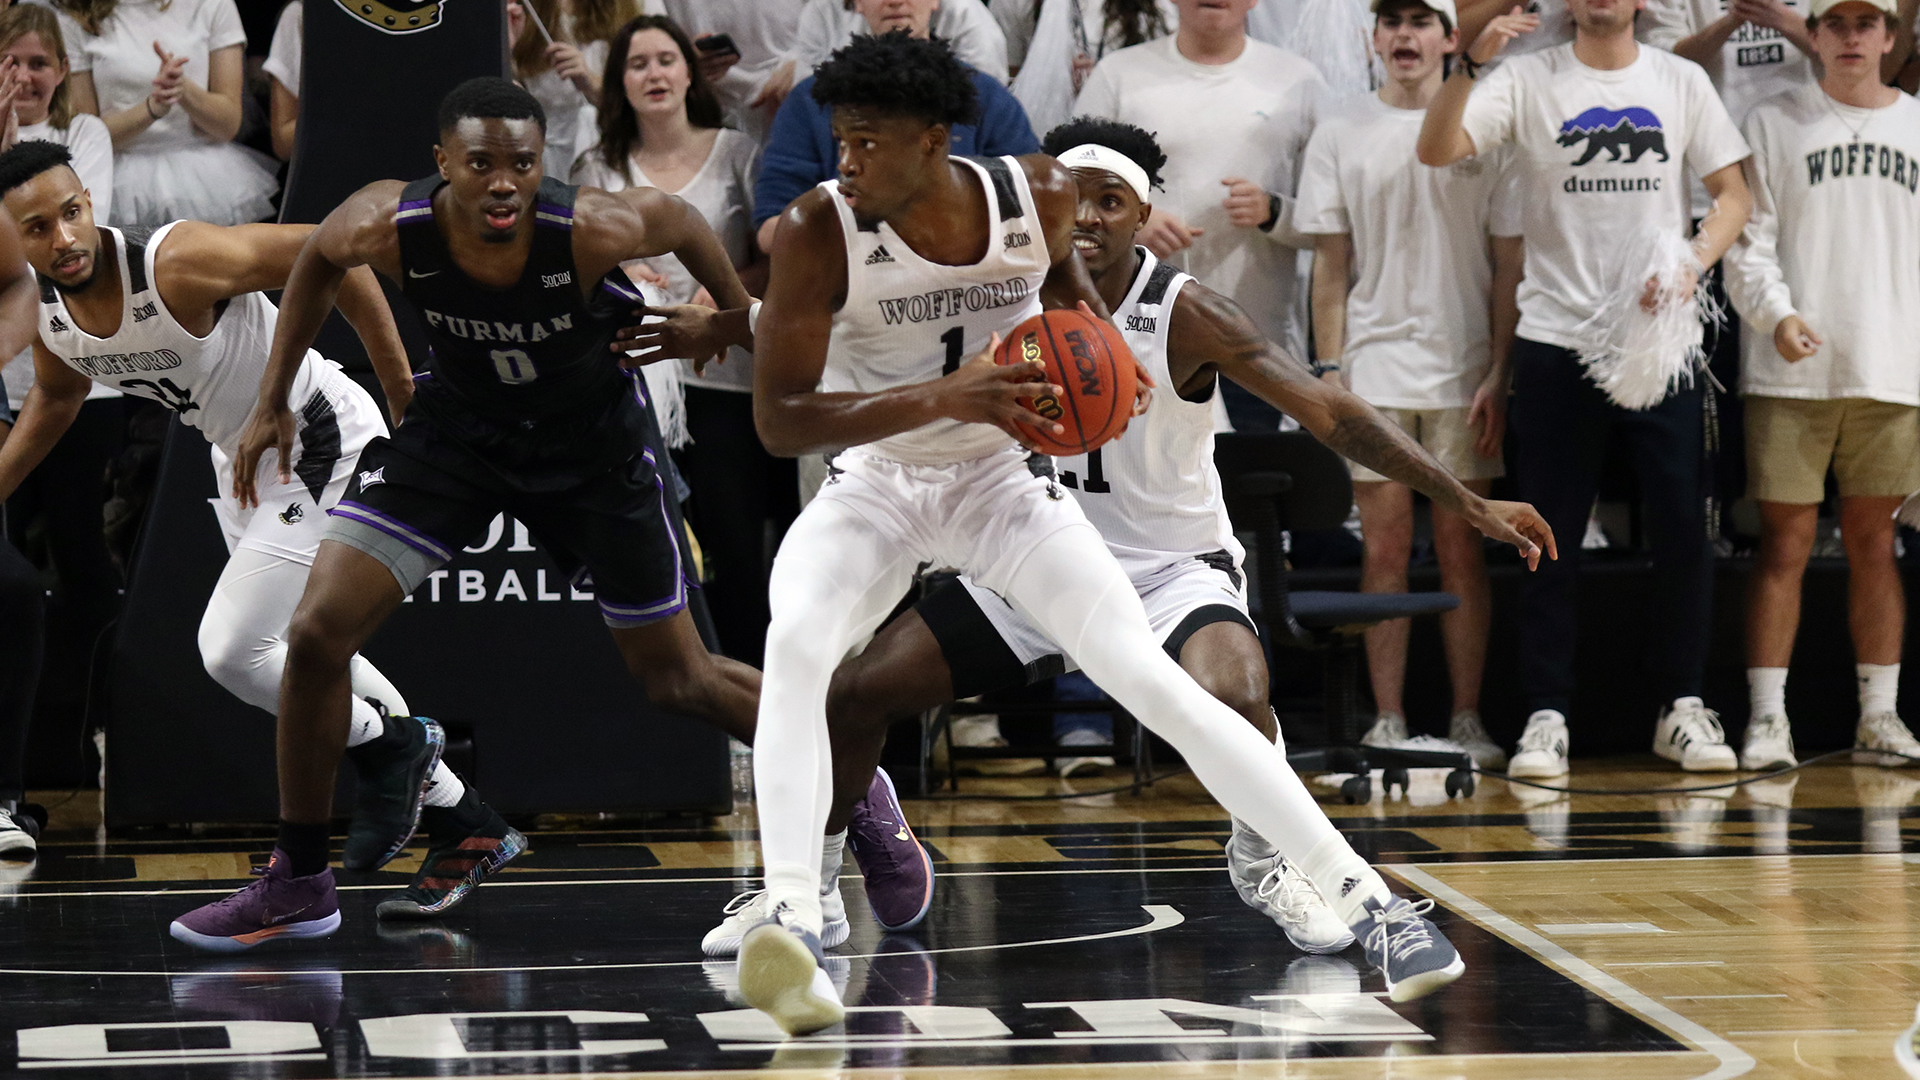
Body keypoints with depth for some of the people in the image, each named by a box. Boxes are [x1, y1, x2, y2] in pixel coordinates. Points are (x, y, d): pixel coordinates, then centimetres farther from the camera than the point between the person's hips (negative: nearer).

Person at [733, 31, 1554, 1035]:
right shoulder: (818, 231, -22)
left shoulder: (1036, 196, -14)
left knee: (1158, 685, -11)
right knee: (794, 650, -32)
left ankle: (1370, 902, -7)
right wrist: (940, 399, -35)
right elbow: (777, 417, -25)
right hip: (871, 492, -1)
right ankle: (791, 922, -36)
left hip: (1003, 482, 1)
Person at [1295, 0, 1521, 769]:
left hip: (1463, 370, -1)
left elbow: (1509, 264, 3)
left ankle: (1468, 720, 6)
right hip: (1374, 368, 1)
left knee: (1461, 547, 1)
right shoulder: (1341, 133, 7)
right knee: (1385, 546, 0)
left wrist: (1499, 374, -4)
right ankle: (1387, 721, 4)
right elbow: (1331, 264, 8)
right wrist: (1330, 370, 0)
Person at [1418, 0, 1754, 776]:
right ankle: (1547, 715, 8)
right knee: (1551, 541, 2)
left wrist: (1690, 266, -9)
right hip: (1555, 341, -1)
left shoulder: (1682, 82, 8)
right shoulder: (1526, 81, 2)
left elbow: (1732, 193, 9)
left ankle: (1681, 706, 14)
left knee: (1683, 530, 2)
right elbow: (1436, 151, -11)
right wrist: (1470, 64, -26)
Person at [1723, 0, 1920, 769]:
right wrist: (1777, 314, -17)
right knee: (1785, 541, -3)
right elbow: (1748, 237, -1)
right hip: (1791, 371, -2)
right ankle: (1767, 716, -1)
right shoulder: (1774, 123, 5)